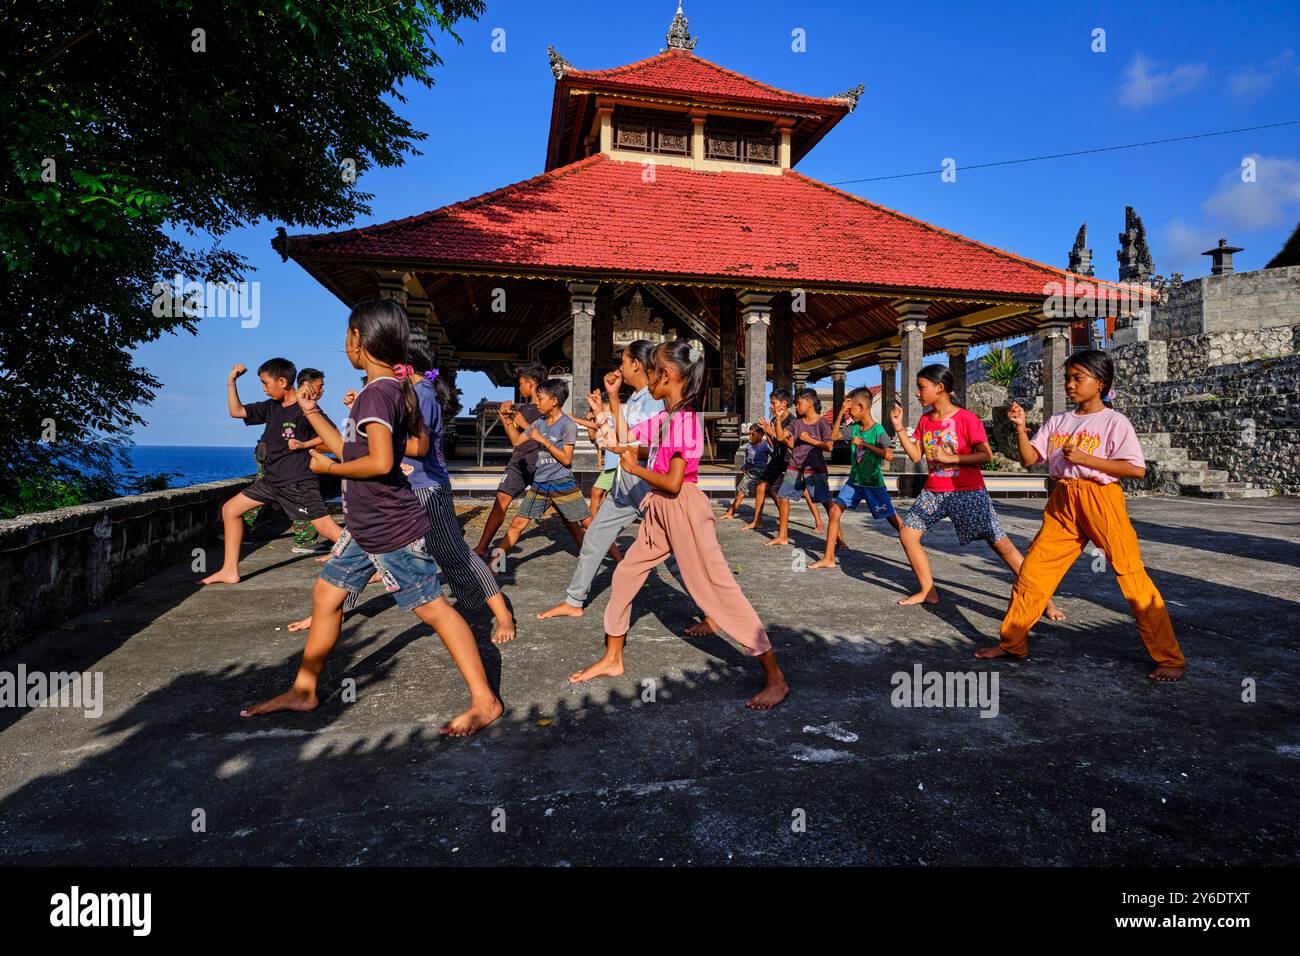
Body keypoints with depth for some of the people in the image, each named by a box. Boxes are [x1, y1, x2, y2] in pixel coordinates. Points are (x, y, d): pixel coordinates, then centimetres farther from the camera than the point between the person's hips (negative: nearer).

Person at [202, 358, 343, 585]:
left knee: (328, 529, -15)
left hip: (299, 483, -8)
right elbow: (236, 411, 18)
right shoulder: (271, 407, 9)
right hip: (271, 480, 8)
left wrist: (305, 445, -20)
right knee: (230, 510, 11)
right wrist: (231, 382, 11)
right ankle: (230, 571, 18)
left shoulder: (305, 409, -13)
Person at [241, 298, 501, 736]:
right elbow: (351, 450, 18)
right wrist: (311, 412, 25)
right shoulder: (397, 388, 10)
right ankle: (303, 691, 31)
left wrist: (329, 467, -14)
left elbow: (379, 462, -32)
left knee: (432, 606, -6)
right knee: (326, 594, 16)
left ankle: (484, 701, 2)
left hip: (392, 528, -10)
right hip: (365, 525, 10)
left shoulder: (376, 394, -20)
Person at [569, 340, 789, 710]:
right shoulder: (663, 418, 8)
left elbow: (672, 482, -22)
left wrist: (635, 468, -7)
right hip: (659, 510, 9)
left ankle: (775, 678, 1)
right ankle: (612, 659, 30)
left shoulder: (686, 420, -18)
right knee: (625, 575, 14)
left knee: (718, 589, -8)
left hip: (683, 509, -9)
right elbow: (623, 443, 16)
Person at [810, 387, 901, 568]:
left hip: (874, 484, -6)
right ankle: (829, 559, 1)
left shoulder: (878, 430, -15)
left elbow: (889, 455, -26)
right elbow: (833, 436, 9)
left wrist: (864, 443, -24)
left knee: (893, 520, -1)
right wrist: (841, 412, 1)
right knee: (834, 511, -3)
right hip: (854, 481, 6)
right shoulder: (854, 428, 2)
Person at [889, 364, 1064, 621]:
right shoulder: (925, 420, 8)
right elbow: (915, 455, 5)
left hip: (967, 492, -6)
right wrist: (899, 427, -1)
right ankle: (928, 591, 12)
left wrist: (950, 457, -22)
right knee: (907, 533, -2)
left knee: (1001, 544, -7)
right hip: (934, 492, 6)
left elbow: (986, 456, -15)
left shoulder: (966, 418, -11)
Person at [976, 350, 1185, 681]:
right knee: (1032, 570, 3)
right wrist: (1021, 428, -6)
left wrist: (1085, 458, -17)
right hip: (1063, 500, 5)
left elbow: (1137, 469, -11)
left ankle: (1170, 658, 6)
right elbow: (1029, 459, 8)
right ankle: (1012, 643, 15)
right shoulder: (1057, 421, 12)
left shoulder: (1114, 422, -4)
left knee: (1132, 576, -6)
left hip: (1101, 499, -5)